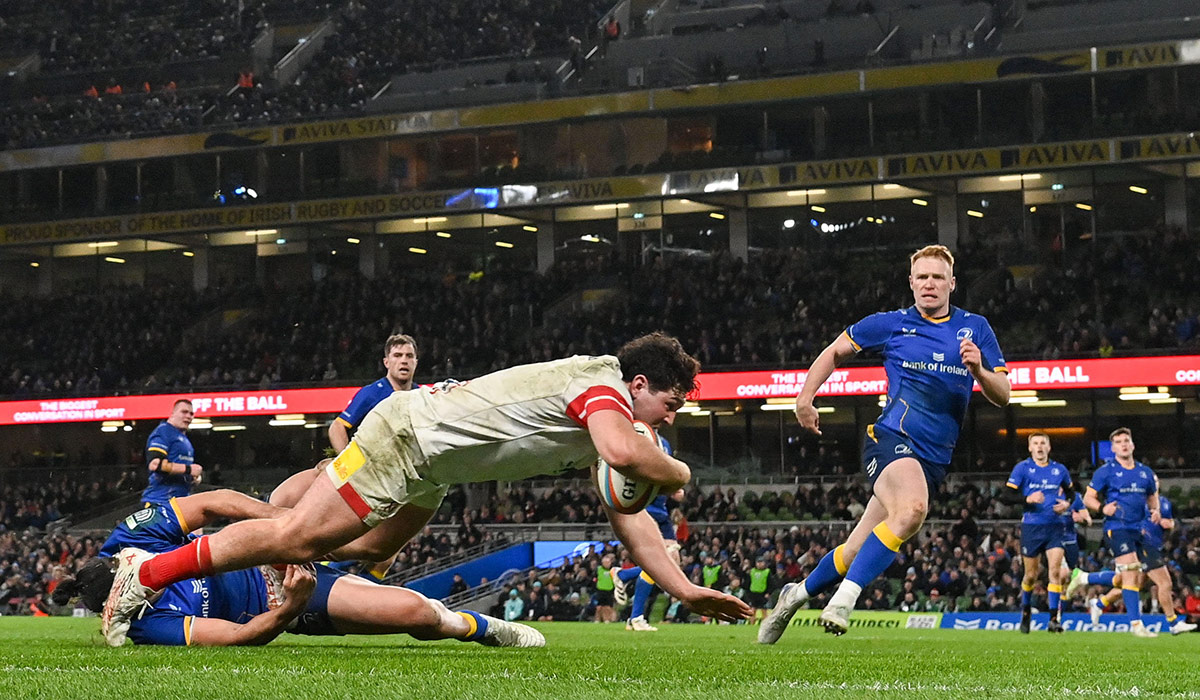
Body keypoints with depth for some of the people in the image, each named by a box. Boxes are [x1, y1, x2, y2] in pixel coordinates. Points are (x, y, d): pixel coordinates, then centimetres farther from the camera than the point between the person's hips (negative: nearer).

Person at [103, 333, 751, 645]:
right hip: (407, 432, -10)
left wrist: (683, 588, 5)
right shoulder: (601, 382, -17)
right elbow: (623, 453, -38)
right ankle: (149, 571, -5)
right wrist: (677, 473, -18)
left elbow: (628, 515, 13)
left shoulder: (609, 416, 13)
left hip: (427, 466, 10)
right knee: (295, 537, -12)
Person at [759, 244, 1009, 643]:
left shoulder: (975, 328, 10)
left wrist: (978, 369, -13)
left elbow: (1002, 396, 8)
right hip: (891, 439, -3)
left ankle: (797, 595, 29)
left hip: (933, 460, 4)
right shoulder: (891, 324, 6)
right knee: (912, 509, -36)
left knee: (857, 552, 4)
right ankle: (844, 597, -35)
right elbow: (835, 352, 20)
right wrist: (805, 397, 9)